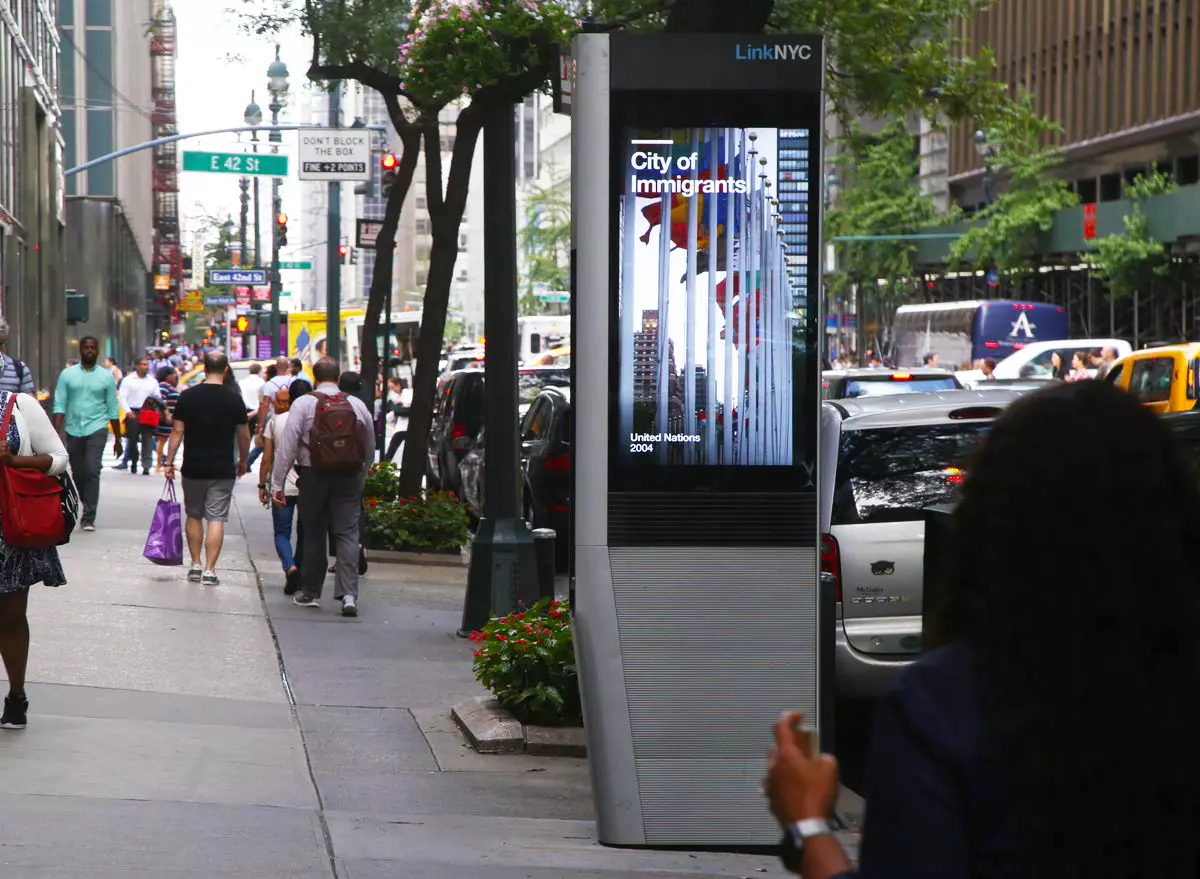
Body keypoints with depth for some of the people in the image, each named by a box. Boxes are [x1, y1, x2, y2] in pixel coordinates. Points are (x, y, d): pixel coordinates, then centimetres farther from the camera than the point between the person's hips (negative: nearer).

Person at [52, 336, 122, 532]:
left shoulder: (106, 377, 5)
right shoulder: (67, 375, 4)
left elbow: (113, 410, 8)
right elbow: (59, 405, 1)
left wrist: (117, 440, 9)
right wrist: (57, 433, -9)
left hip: (96, 429, -2)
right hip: (73, 429, 2)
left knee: (92, 471, -16)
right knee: (78, 474, 10)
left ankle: (89, 517, -14)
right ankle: (87, 507, 33)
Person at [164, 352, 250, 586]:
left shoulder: (188, 397, -3)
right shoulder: (234, 400, -4)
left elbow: (177, 432, -3)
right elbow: (244, 436, 2)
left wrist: (169, 462, 4)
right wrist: (243, 462, 18)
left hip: (193, 468, 1)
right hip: (223, 470, -1)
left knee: (194, 516, 16)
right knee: (216, 518, 0)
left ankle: (195, 566, 17)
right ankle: (210, 570, -5)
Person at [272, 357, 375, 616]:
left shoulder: (304, 404, -4)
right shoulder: (358, 405, 5)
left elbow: (287, 446, -6)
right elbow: (370, 448, 13)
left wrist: (277, 483, -2)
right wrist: (361, 478, 25)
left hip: (314, 477, -1)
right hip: (350, 478, 1)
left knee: (313, 535, 11)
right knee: (348, 535, 1)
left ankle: (310, 592, 20)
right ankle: (350, 594, -11)